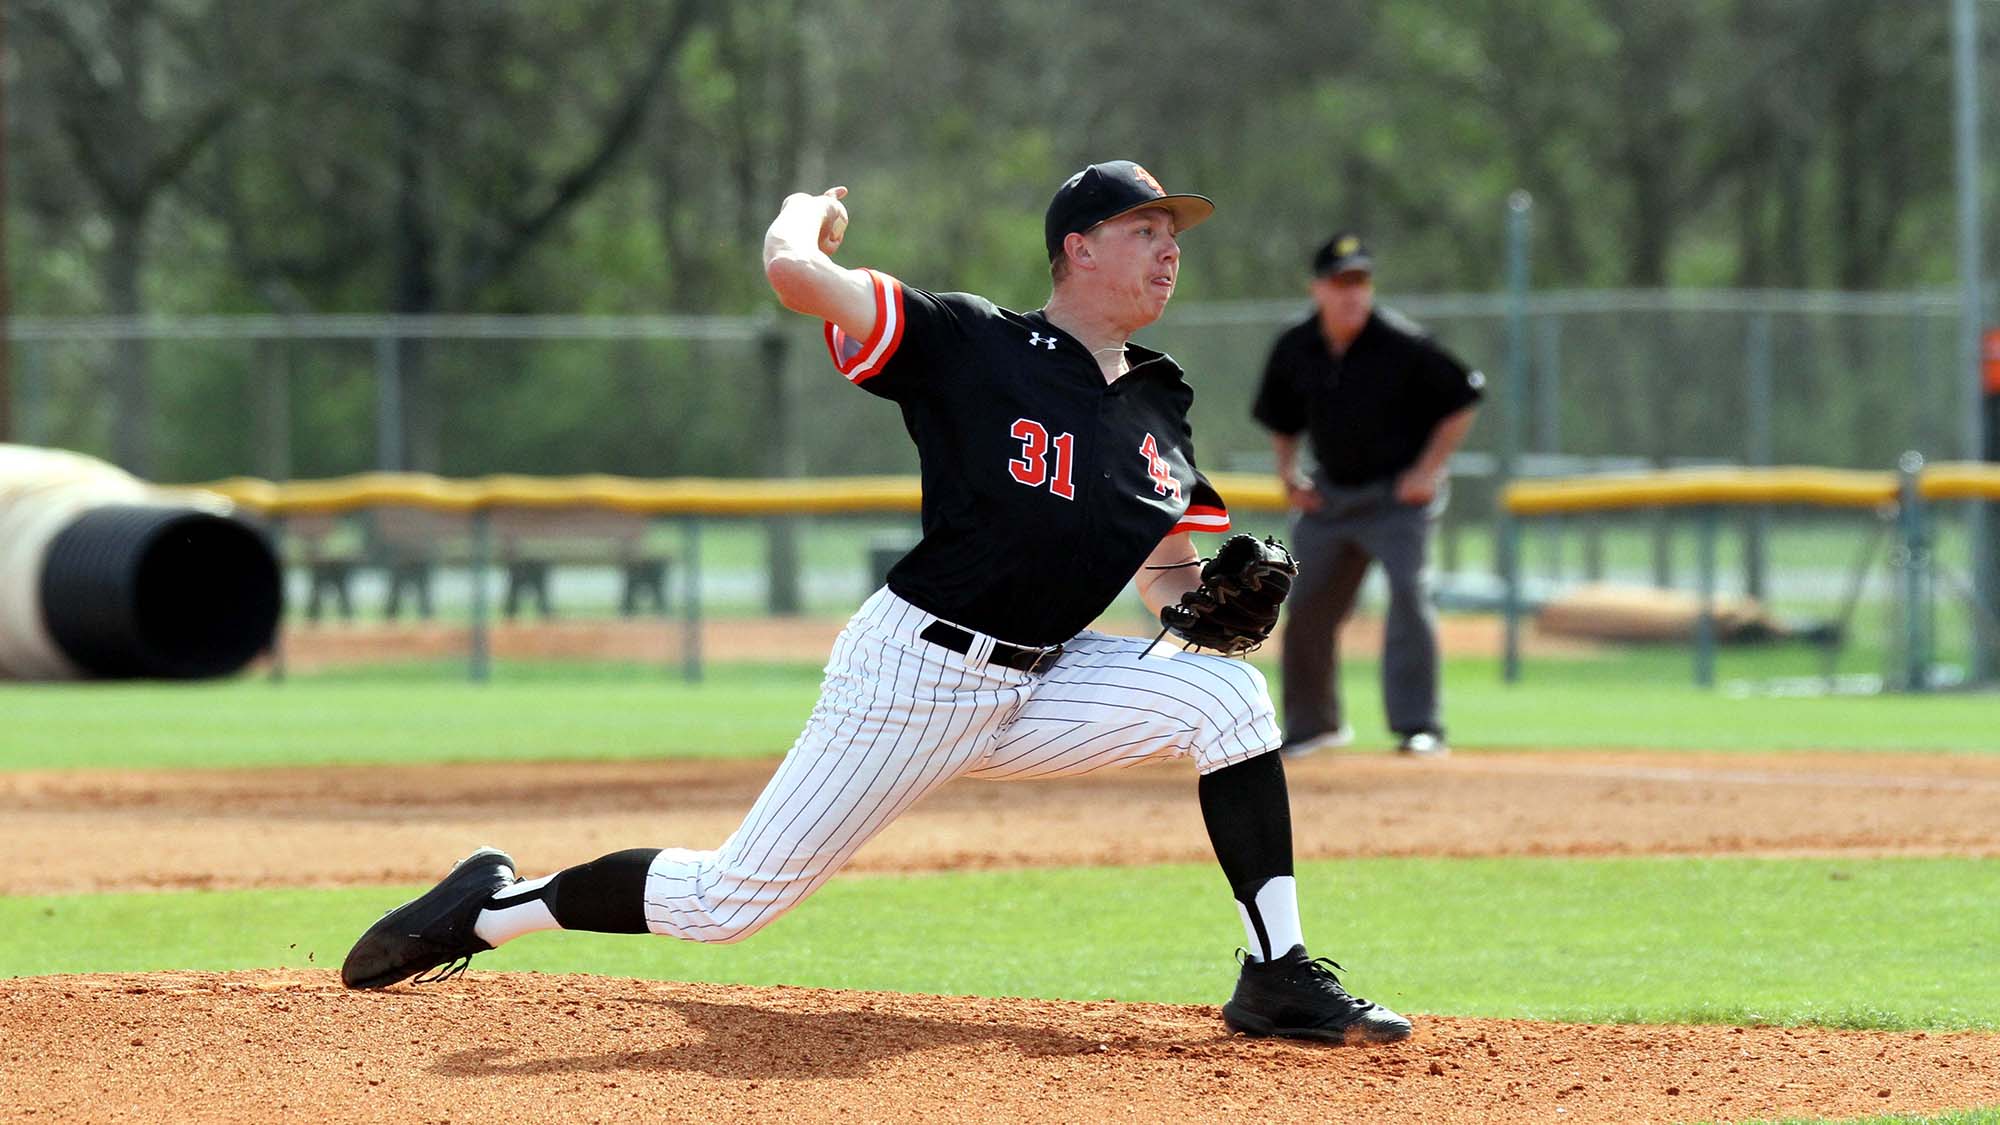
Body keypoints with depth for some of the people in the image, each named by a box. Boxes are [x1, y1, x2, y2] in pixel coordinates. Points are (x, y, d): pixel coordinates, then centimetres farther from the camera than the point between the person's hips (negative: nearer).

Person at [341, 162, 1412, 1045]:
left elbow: (1167, 571, 13)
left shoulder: (1158, 407, 9)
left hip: (1035, 688, 6)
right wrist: (811, 208, 2)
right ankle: (494, 906, 16)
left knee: (1225, 692, -15)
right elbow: (795, 270, -21)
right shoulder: (973, 346, -12)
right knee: (730, 899, -7)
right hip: (910, 676, -6)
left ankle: (1278, 976, -10)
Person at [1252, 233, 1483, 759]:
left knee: (1408, 592, -21)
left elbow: (1463, 399, -10)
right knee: (1307, 605, 9)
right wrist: (1287, 471, 2)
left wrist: (1428, 470, -14)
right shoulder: (1295, 348, -3)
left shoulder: (1401, 345, -18)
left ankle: (1419, 725, -18)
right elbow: (1280, 417, 16)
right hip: (1330, 493, 5)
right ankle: (1312, 722, 27)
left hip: (1399, 493, -5)